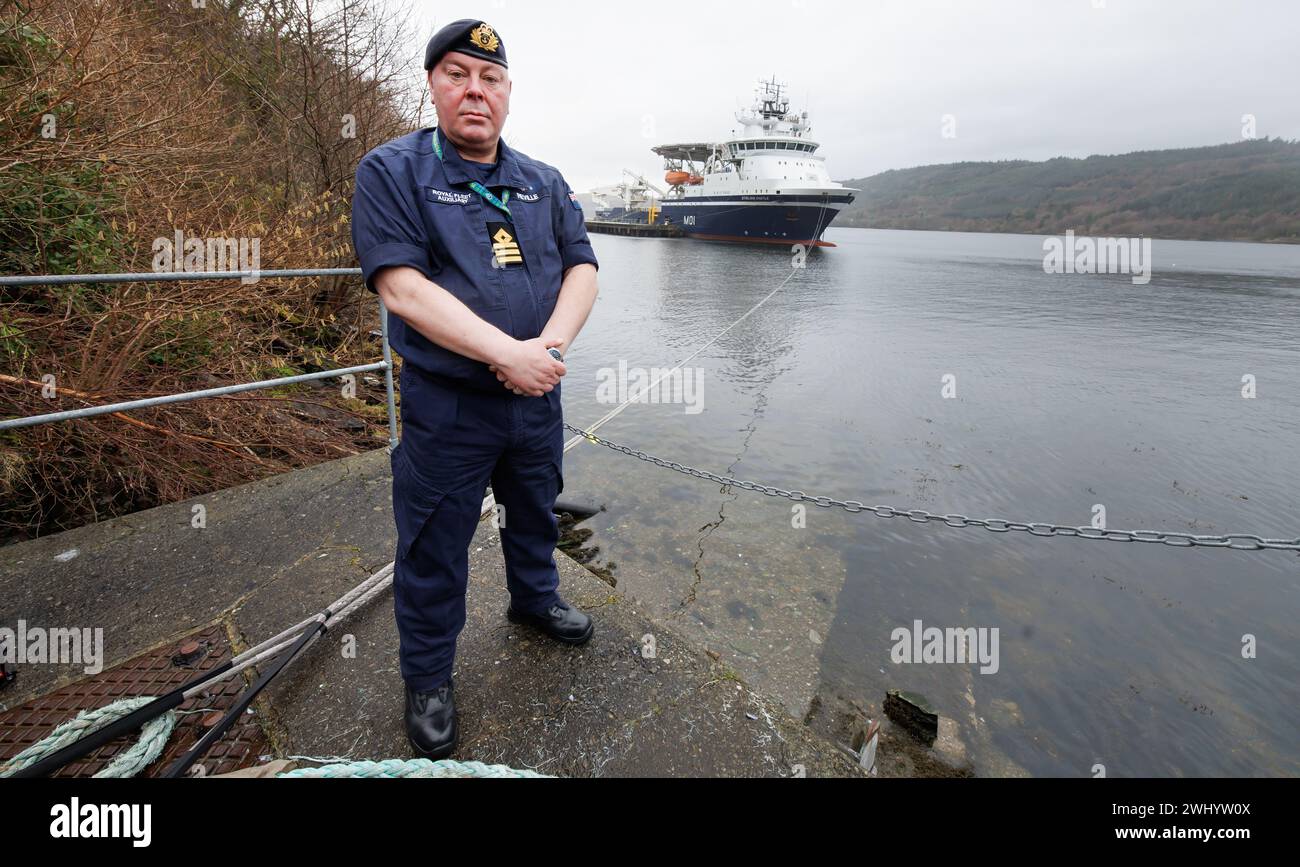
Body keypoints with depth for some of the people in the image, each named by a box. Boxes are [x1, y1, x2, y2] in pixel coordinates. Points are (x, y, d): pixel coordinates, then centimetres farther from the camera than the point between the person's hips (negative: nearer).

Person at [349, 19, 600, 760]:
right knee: (434, 549, 8)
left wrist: (550, 346, -19)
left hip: (537, 396, 5)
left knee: (536, 514, 23)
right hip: (446, 407, -4)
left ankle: (535, 599, 51)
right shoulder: (392, 171, -5)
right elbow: (403, 287, -18)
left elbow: (582, 270, 0)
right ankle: (429, 678, 30)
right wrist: (508, 354, -25)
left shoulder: (546, 184, 9)